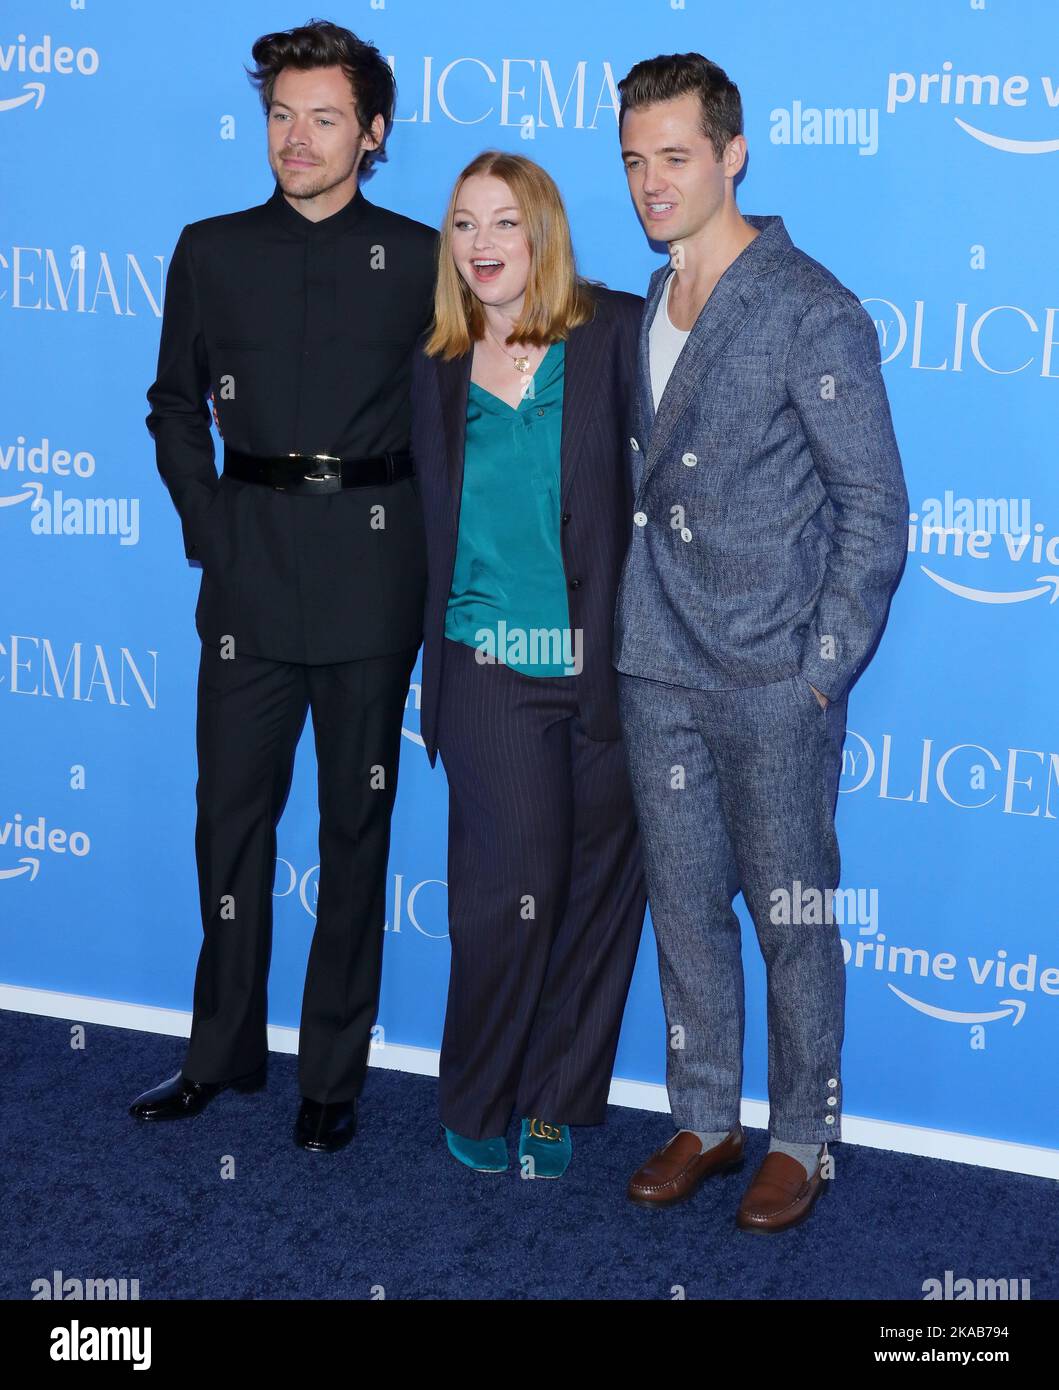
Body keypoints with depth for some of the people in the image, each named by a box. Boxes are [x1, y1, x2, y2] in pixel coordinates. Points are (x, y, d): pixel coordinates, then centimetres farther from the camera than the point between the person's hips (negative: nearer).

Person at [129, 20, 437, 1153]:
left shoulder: (421, 260, 2)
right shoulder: (211, 252, 8)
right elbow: (175, 407, 13)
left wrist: (416, 533, -4)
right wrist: (207, 527, 2)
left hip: (372, 579, -2)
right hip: (250, 577, 2)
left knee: (355, 824, 7)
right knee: (231, 813, 7)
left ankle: (333, 1073, 20)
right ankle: (222, 1050, 25)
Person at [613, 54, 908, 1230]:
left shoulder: (811, 311, -9)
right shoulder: (644, 311, 11)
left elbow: (874, 507, -9)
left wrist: (823, 668, -12)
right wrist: (625, 632, 6)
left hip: (774, 678, -6)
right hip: (657, 670, 6)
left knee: (792, 916, 5)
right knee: (684, 905, 14)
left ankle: (802, 1138, 22)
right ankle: (703, 1120, 29)